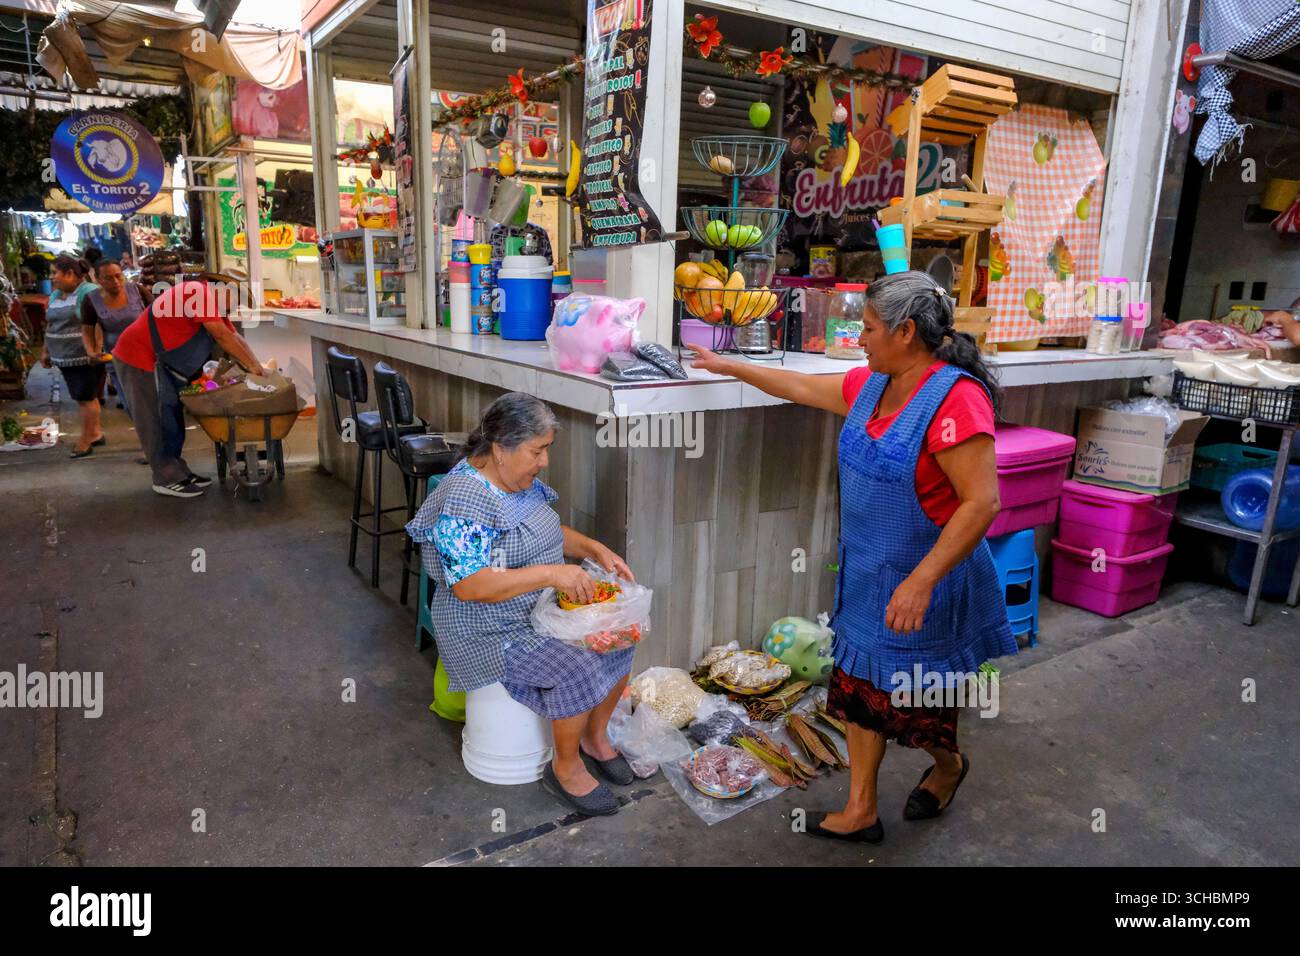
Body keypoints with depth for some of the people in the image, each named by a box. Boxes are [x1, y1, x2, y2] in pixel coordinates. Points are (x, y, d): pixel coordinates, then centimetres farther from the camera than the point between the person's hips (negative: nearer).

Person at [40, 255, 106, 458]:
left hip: (87, 357, -7)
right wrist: (45, 351, 21)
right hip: (65, 357, 7)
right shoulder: (55, 295, 14)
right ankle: (96, 433, 19)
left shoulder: (90, 292, -11)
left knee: (86, 397, -3)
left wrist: (93, 350, -30)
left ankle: (85, 440, 5)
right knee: (82, 397, 10)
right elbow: (50, 326, 22)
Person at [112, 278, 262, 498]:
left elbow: (234, 337, 8)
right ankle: (167, 479, 3)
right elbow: (222, 336, -24)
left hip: (160, 363, 10)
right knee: (158, 422, -4)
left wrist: (257, 367, -1)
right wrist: (252, 365, -18)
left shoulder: (217, 305, 9)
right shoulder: (198, 292, -21)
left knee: (171, 420, 13)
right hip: (140, 357, -10)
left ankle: (177, 472, 21)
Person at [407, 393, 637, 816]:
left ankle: (595, 737, 17)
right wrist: (551, 573, -31)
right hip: (494, 631, -9)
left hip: (543, 607, 9)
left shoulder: (521, 480, 4)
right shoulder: (464, 497, -24)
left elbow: (551, 531, 18)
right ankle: (566, 769, 0)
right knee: (579, 669, -25)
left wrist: (596, 549, 0)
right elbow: (468, 585, -30)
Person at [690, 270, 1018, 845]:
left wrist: (920, 581, -29)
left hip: (925, 583, -8)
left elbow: (982, 502, -26)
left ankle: (948, 768, 45)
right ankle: (860, 812, 31)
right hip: (867, 576, 8)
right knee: (862, 688, 15)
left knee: (915, 705, 11)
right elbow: (802, 388, 18)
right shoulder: (872, 385, 3)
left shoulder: (955, 397, -23)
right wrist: (729, 367, 21)